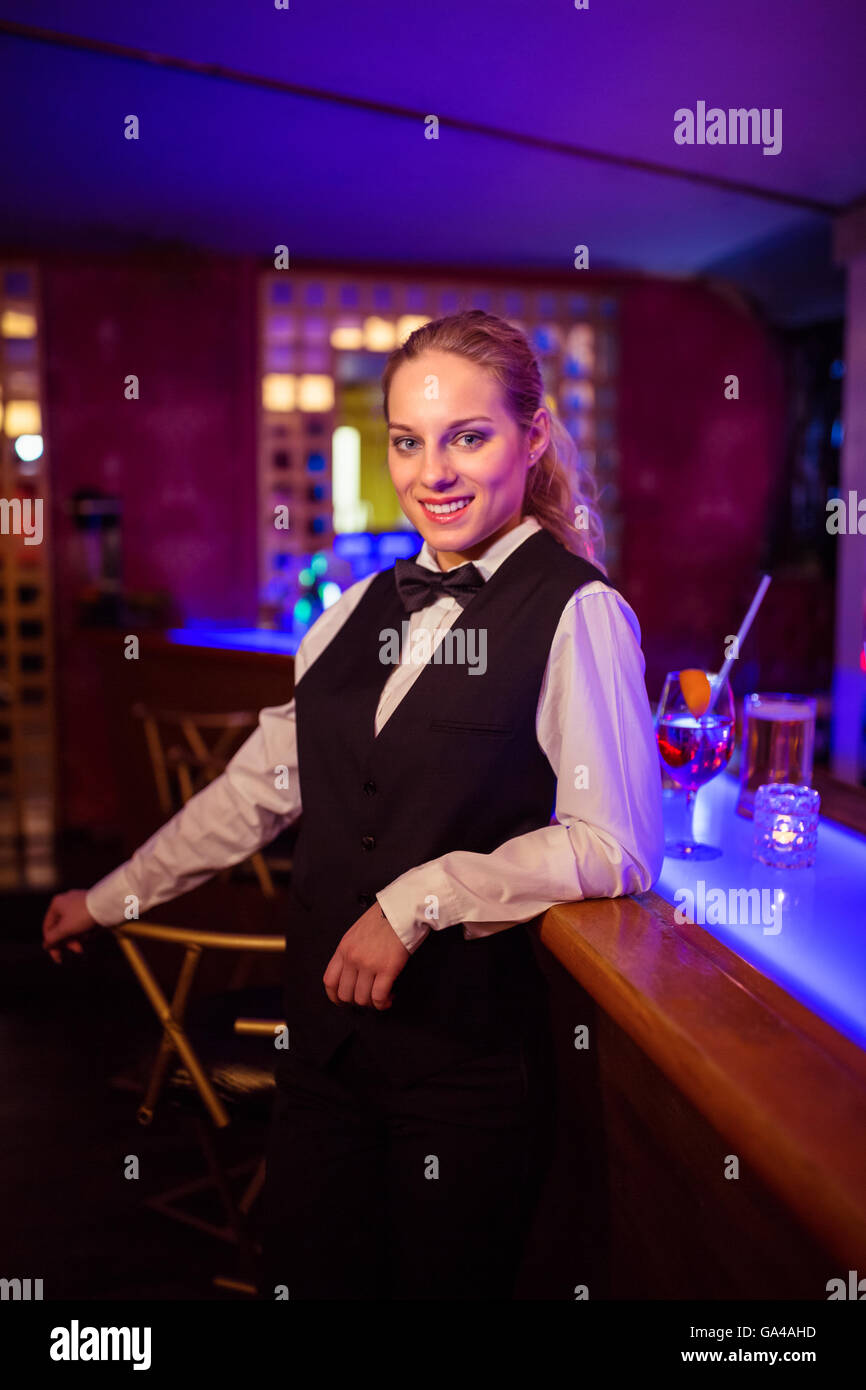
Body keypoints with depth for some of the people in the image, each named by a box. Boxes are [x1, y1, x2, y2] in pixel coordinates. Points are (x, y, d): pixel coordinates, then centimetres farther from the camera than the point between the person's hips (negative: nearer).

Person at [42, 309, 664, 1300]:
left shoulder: (577, 612, -10)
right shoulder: (365, 609, 7)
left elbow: (616, 845, -15)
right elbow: (261, 784, 12)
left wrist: (420, 898, -18)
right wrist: (113, 897, 18)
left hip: (470, 1043, -5)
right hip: (327, 1027, 5)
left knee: (447, 1279, 13)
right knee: (305, 1275, 17)